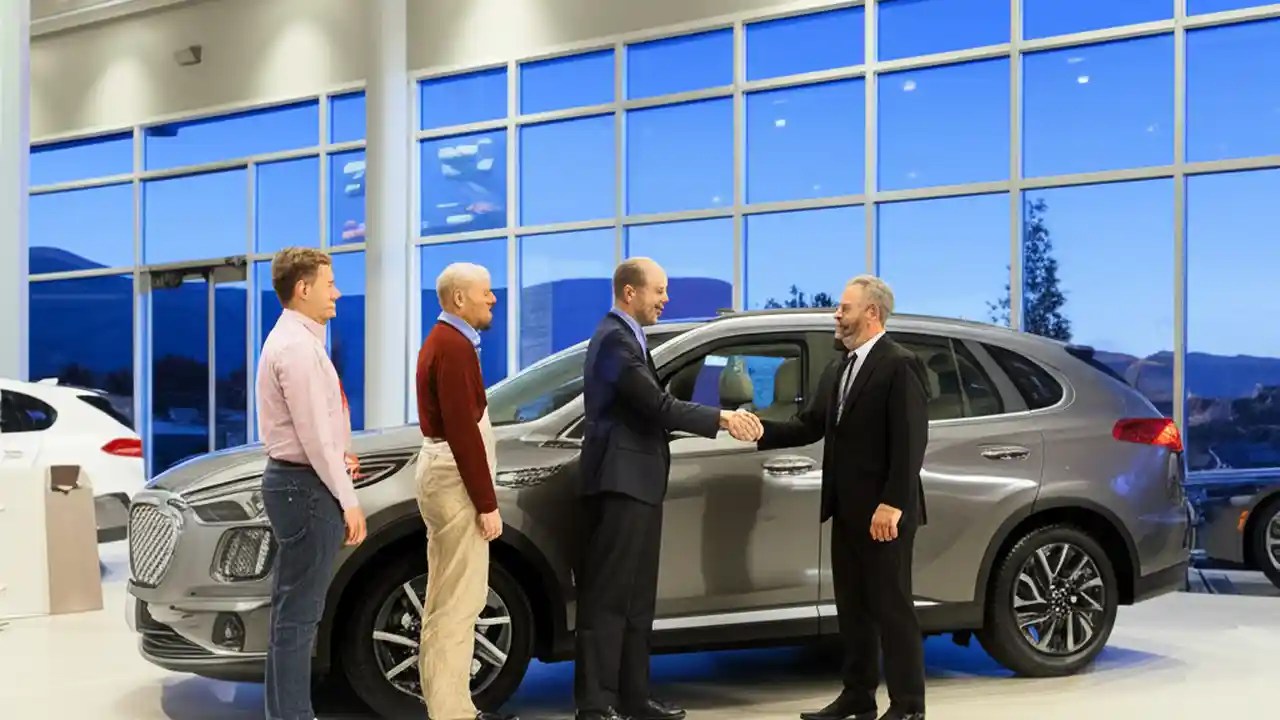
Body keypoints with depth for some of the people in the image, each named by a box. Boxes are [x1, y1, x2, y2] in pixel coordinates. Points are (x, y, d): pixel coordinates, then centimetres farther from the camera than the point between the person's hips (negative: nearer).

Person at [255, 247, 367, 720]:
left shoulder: (289, 339, 15)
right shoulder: (298, 347, -17)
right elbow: (315, 434, -21)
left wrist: (335, 457, 5)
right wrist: (347, 499, -17)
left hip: (293, 479, 11)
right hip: (308, 486, -11)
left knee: (293, 609, 15)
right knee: (298, 613, -5)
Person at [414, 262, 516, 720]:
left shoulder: (443, 340, 16)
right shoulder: (454, 347, -17)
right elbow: (464, 431, -22)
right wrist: (487, 503, -20)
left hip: (443, 474, 11)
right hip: (455, 480, -11)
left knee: (446, 600, 14)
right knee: (458, 602, -7)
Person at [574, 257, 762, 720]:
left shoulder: (624, 338, 17)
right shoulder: (614, 339, -15)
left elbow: (653, 408, 12)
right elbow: (659, 406, -21)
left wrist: (721, 420, 3)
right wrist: (722, 418, -12)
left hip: (635, 485, 10)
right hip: (619, 484, -10)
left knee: (635, 599, 14)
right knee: (607, 598, -7)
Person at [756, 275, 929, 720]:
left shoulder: (899, 365, -11)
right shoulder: (839, 370, 16)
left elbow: (910, 441, -17)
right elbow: (810, 426, 11)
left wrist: (892, 504, -22)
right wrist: (760, 430, -4)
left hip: (883, 511, -8)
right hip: (847, 510, 8)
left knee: (891, 605, -2)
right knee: (852, 605, 13)